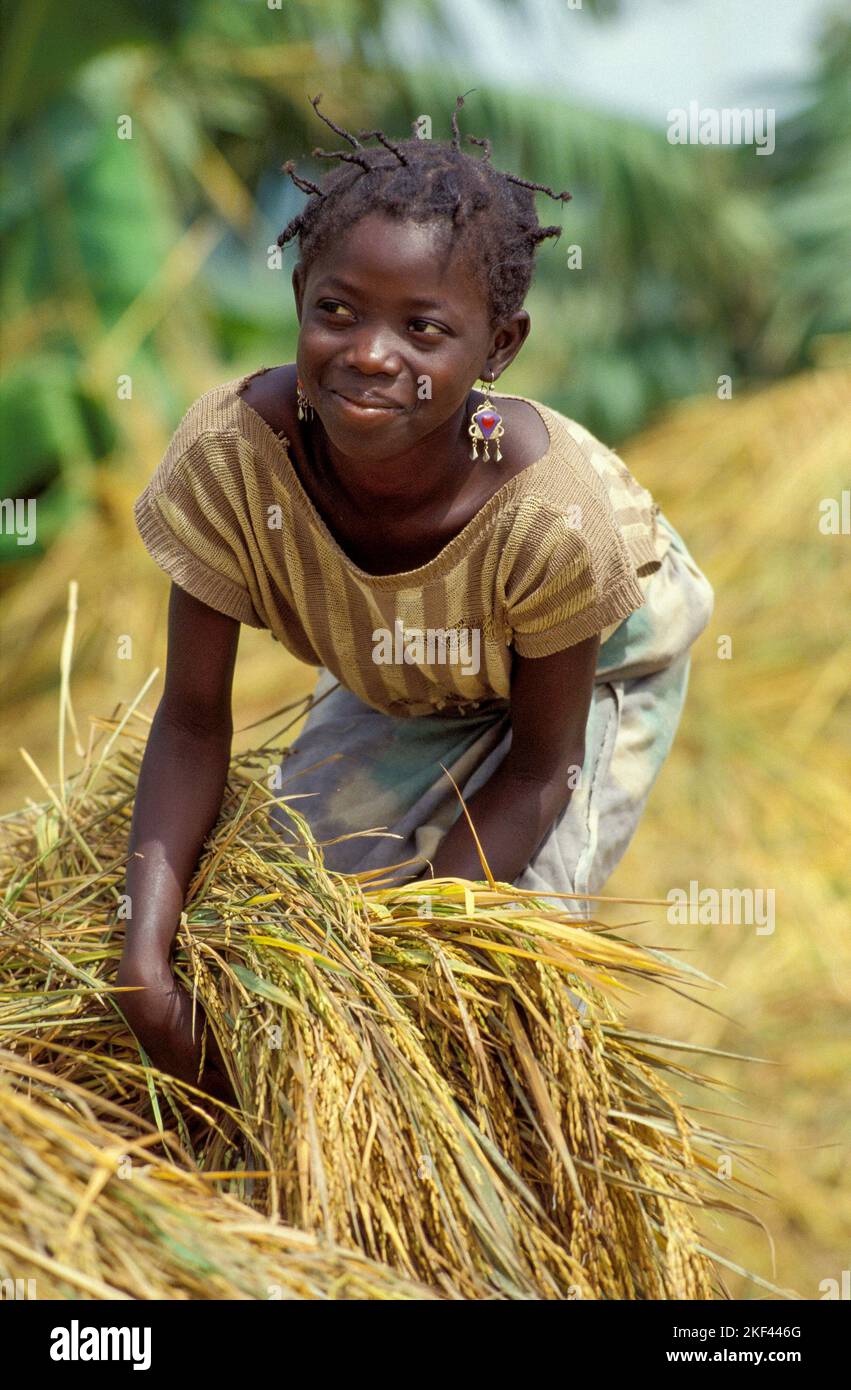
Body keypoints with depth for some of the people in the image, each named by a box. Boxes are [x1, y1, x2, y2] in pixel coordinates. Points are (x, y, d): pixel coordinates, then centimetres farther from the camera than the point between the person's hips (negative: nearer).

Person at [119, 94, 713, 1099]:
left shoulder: (551, 514, -44)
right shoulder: (230, 449, -38)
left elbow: (541, 760, -26)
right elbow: (193, 720, -27)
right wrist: (146, 949, -38)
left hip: (599, 651, -3)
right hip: (401, 668, 3)